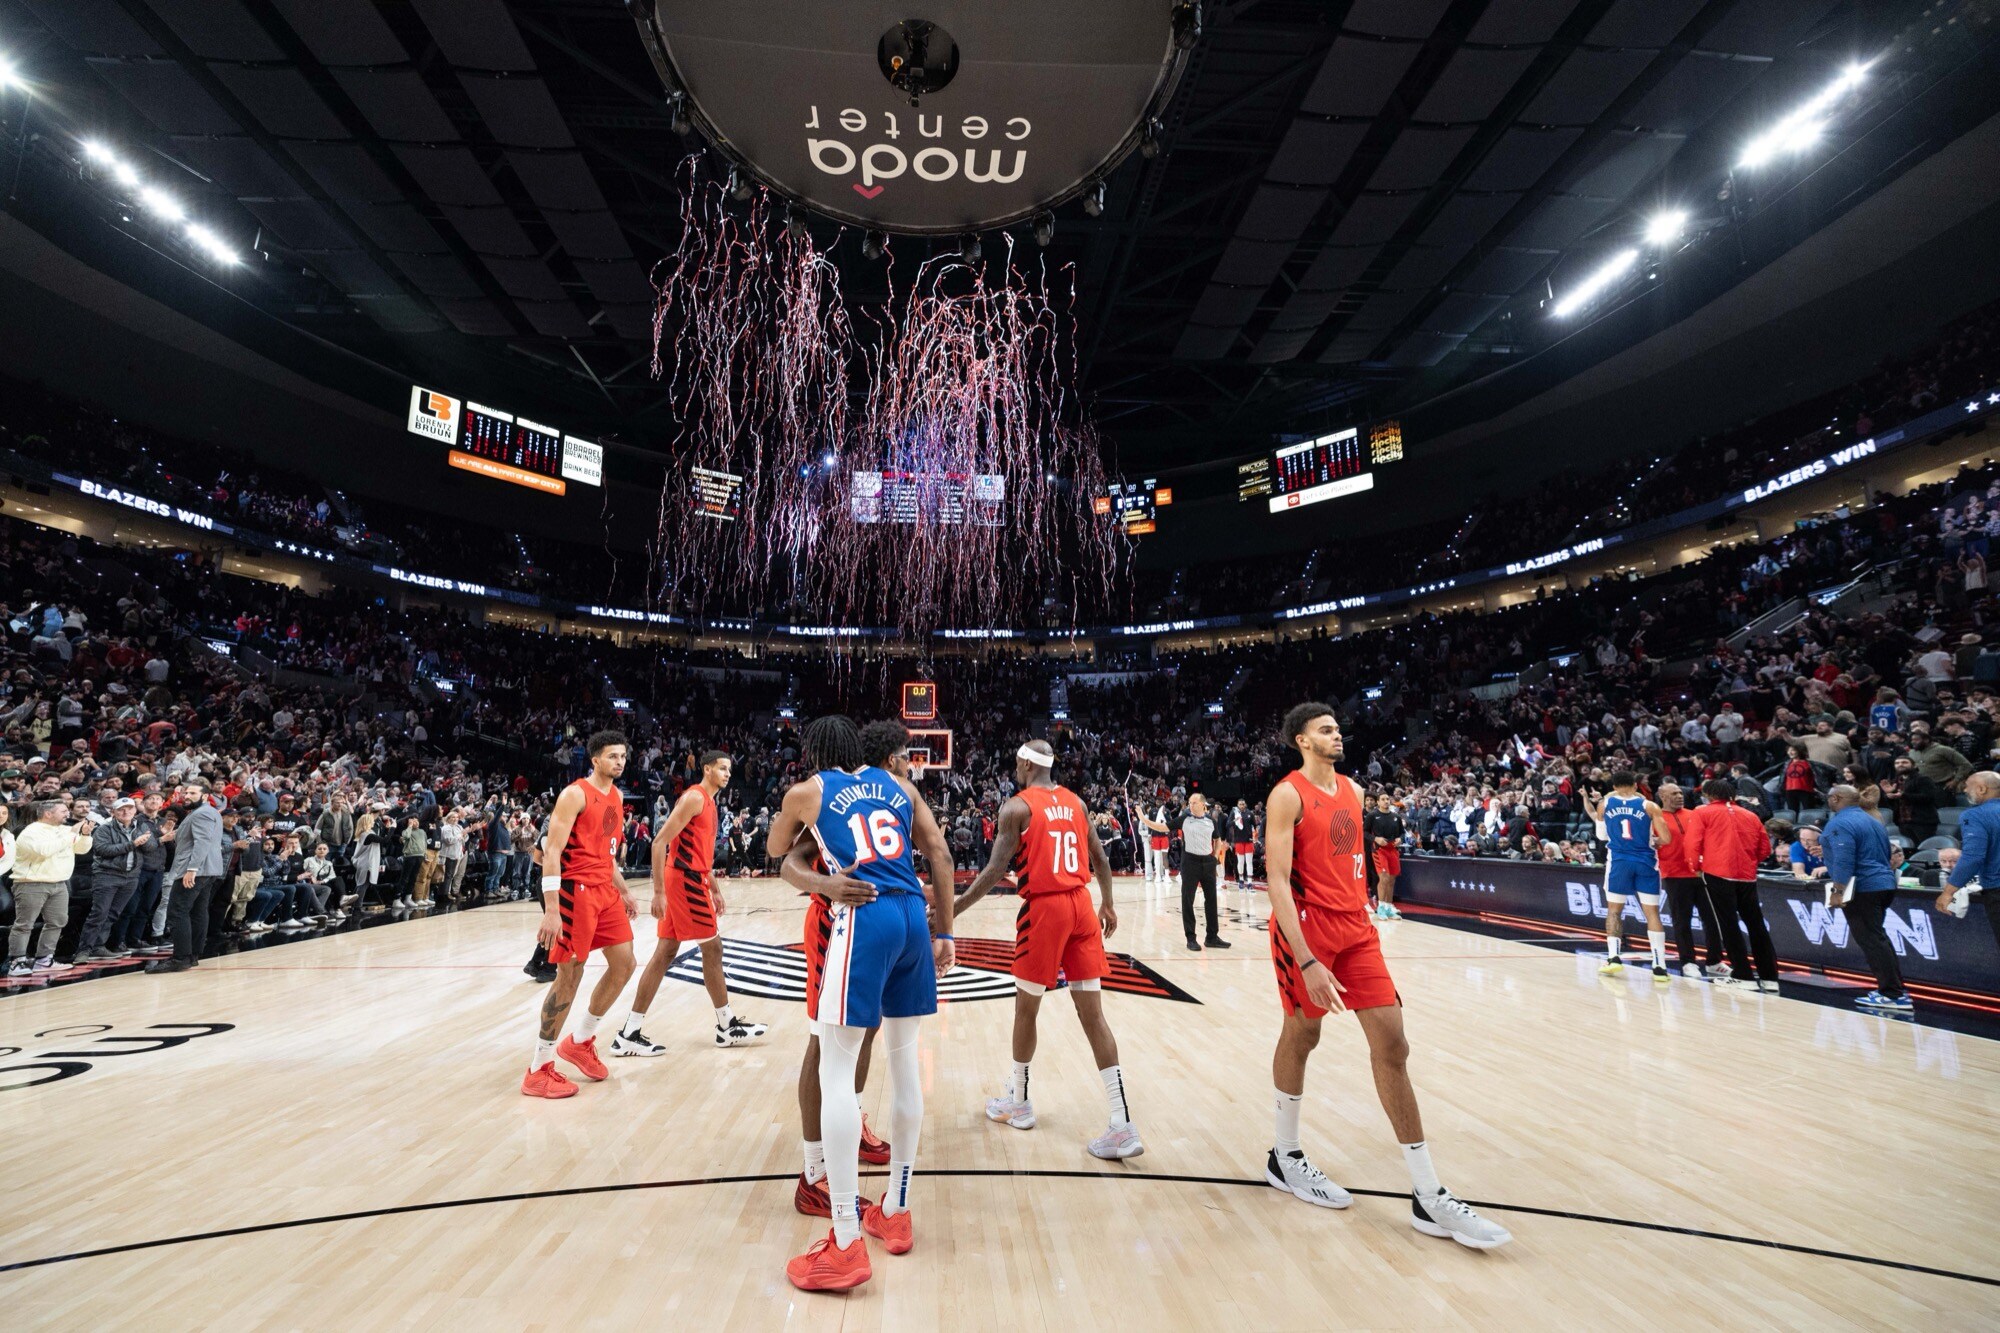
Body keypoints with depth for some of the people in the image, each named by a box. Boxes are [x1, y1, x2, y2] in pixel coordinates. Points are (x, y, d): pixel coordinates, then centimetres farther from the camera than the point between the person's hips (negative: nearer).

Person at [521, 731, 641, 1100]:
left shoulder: (616, 796, 13)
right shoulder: (575, 794, -13)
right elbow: (552, 851, -18)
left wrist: (624, 890, 20)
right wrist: (551, 909, -24)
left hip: (605, 890, 9)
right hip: (576, 890, -8)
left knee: (623, 964, 8)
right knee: (570, 976, -3)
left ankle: (580, 1041, 27)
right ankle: (538, 1070, 12)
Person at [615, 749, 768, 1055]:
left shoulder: (708, 801, 18)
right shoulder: (695, 797, -13)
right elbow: (660, 843, -19)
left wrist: (715, 889, 25)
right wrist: (659, 892, -22)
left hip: (691, 879, 10)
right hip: (685, 880, -10)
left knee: (665, 953, 9)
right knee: (711, 947, 0)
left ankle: (630, 1033, 14)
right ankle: (727, 1026, 12)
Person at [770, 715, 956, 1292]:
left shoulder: (807, 791, 9)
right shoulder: (898, 784, 17)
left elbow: (777, 845, 28)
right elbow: (940, 854, 10)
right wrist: (943, 933, 14)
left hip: (863, 919, -5)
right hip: (913, 917, 5)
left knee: (836, 1071, 3)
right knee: (904, 1058, 16)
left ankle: (846, 1246, 6)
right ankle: (895, 1213, 31)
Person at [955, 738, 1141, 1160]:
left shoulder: (1017, 806, -7)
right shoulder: (1075, 802, 10)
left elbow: (996, 871, -14)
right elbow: (1101, 860, 12)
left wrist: (953, 910, -8)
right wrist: (1107, 904, 26)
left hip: (1044, 908, -5)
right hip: (1081, 906, 5)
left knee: (1026, 1007, 14)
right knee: (1093, 1014, 7)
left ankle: (1017, 1103, 32)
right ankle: (1123, 1126, 5)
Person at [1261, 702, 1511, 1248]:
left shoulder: (1353, 791, 10)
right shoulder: (1287, 796, -14)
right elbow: (1277, 881, -20)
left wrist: (1363, 915, 17)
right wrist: (1307, 961, -24)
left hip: (1356, 929, 6)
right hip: (1306, 931, -6)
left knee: (1392, 1044, 2)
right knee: (1300, 1037, 9)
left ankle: (1429, 1197, 11)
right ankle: (1285, 1157, 30)